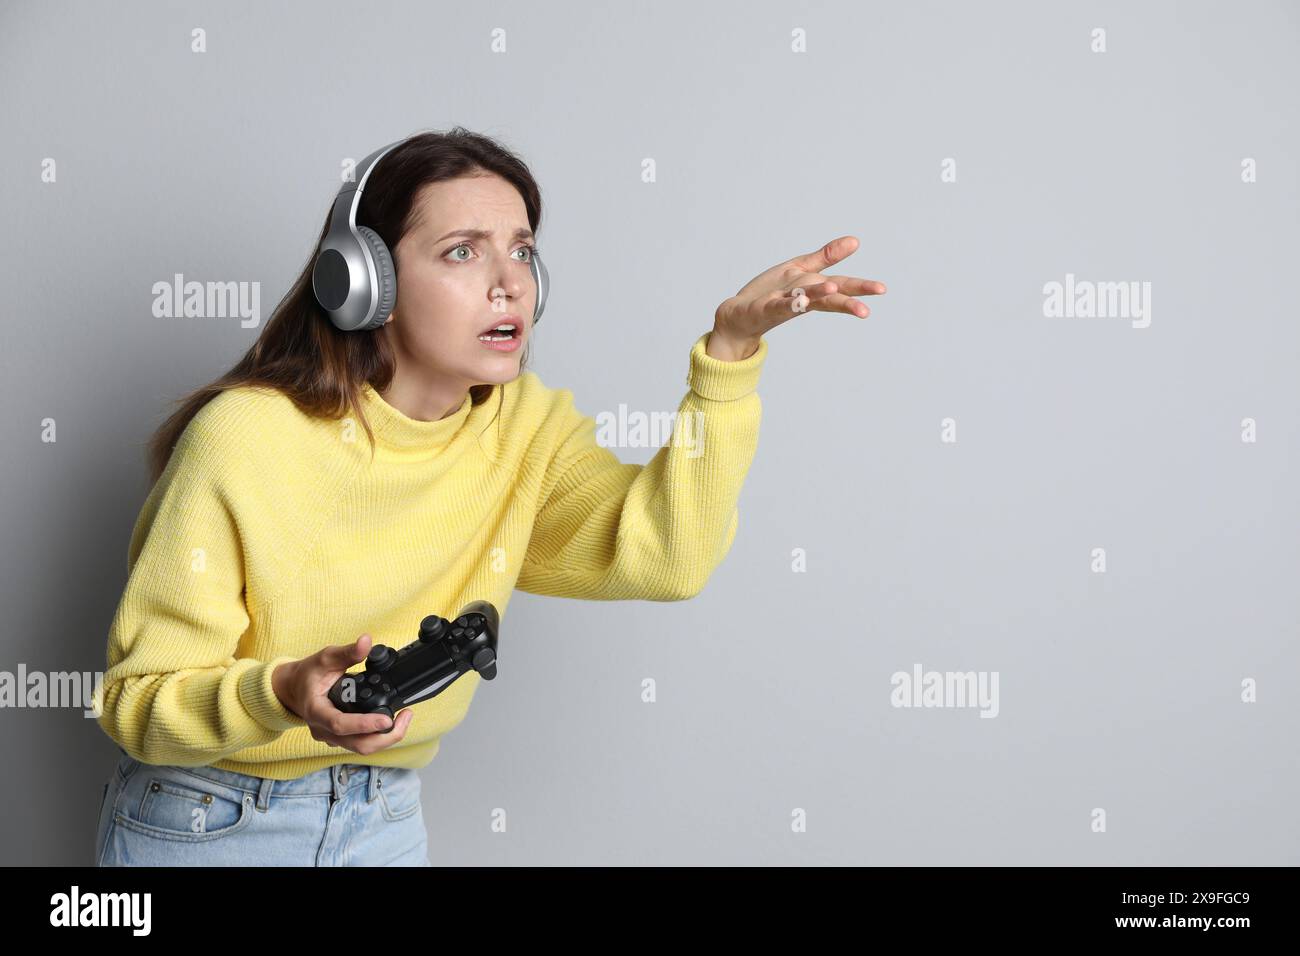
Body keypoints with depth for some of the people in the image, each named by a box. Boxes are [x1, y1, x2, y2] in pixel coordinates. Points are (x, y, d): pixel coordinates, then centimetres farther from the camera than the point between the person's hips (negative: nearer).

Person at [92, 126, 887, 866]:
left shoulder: (524, 429, -7)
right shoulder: (241, 439, -21)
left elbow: (662, 552, -23)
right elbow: (138, 704, -18)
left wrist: (731, 349, -31)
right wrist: (285, 695, -38)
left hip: (385, 819, 4)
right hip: (206, 825, -4)